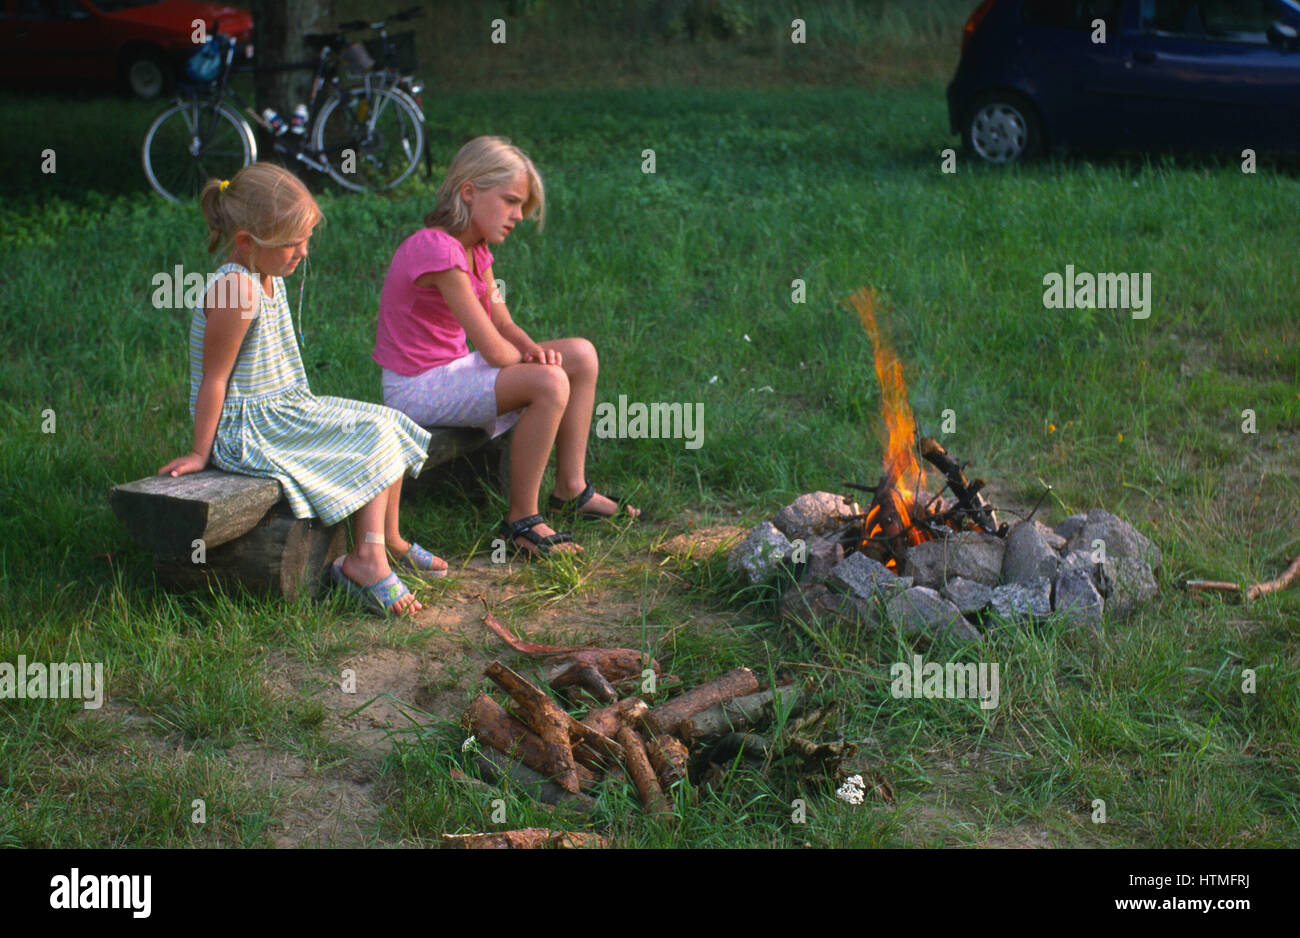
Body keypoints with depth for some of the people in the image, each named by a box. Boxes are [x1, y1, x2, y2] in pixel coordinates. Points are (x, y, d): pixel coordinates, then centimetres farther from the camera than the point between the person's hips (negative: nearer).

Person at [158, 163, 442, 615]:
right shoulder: (237, 290, -23)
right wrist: (201, 452, -15)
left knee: (389, 428, 8)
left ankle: (388, 540, 16)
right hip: (247, 430, -10)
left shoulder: (269, 279, 8)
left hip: (287, 410, 10)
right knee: (372, 442, -12)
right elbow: (214, 378, -20)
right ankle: (366, 558, -8)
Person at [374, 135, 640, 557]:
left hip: (453, 367, 10)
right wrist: (531, 361, -5)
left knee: (581, 355, 6)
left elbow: (503, 324, 9)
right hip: (417, 387, -10)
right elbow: (493, 350, -25)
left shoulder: (474, 247, 7)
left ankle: (571, 489, 14)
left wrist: (533, 349, -13)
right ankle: (521, 519, -17)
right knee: (549, 382, -29)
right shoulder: (438, 250, -25)